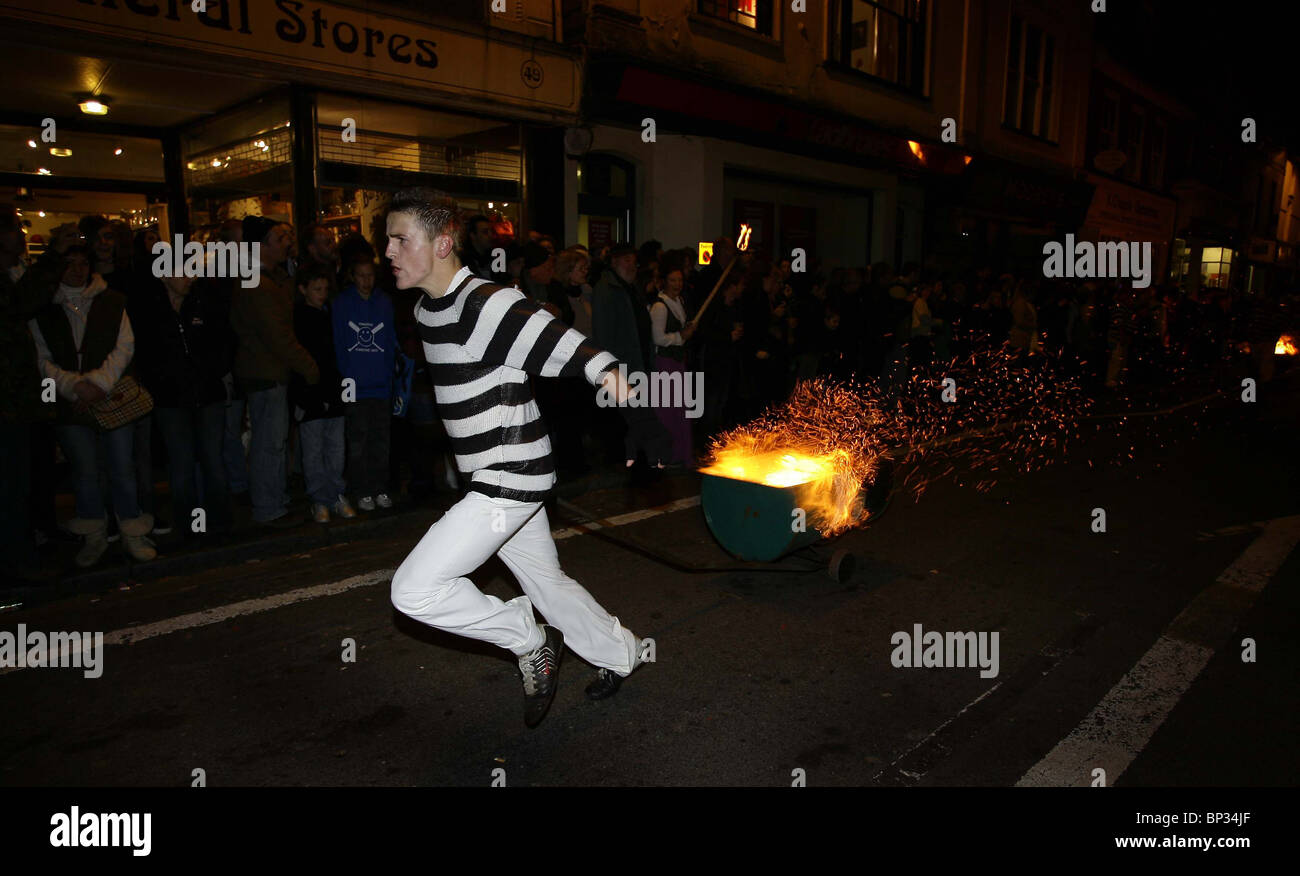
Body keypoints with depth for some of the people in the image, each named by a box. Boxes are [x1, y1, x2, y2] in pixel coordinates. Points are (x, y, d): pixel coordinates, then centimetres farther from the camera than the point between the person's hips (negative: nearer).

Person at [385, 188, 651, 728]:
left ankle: (529, 640, 7)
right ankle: (619, 655, 43)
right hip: (491, 478, 10)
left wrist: (606, 370, -44)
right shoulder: (426, 310, 9)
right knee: (546, 582, 22)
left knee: (414, 589, -13)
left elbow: (560, 345, -29)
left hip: (512, 479, -10)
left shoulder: (486, 304, -21)